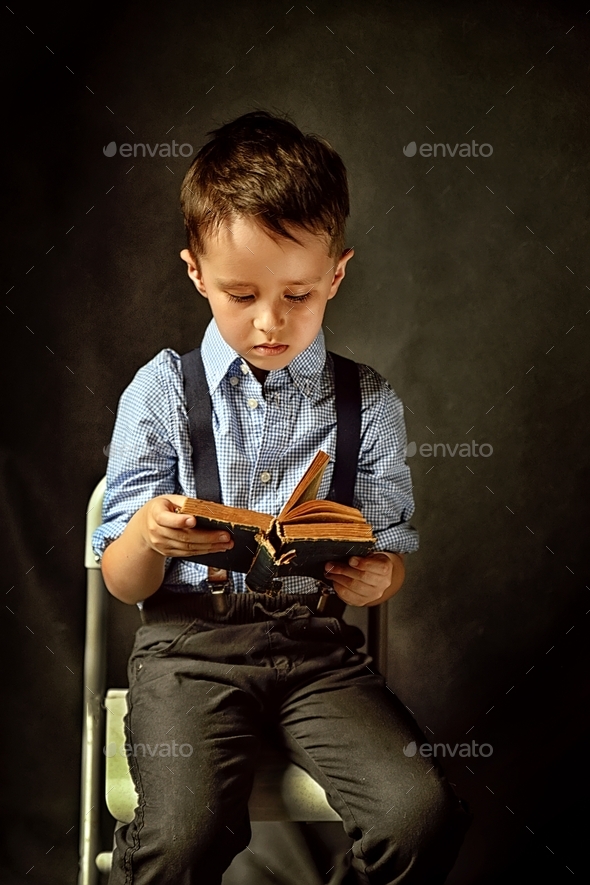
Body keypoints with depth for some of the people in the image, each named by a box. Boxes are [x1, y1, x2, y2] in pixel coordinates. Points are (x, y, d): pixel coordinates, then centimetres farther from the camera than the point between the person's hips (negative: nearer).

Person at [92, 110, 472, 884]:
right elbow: (124, 583, 3)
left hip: (320, 645, 2)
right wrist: (148, 537, -21)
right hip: (190, 641, -1)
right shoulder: (161, 392, 3)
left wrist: (378, 579, -12)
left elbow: (390, 552, 13)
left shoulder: (368, 401, 7)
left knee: (425, 813, -21)